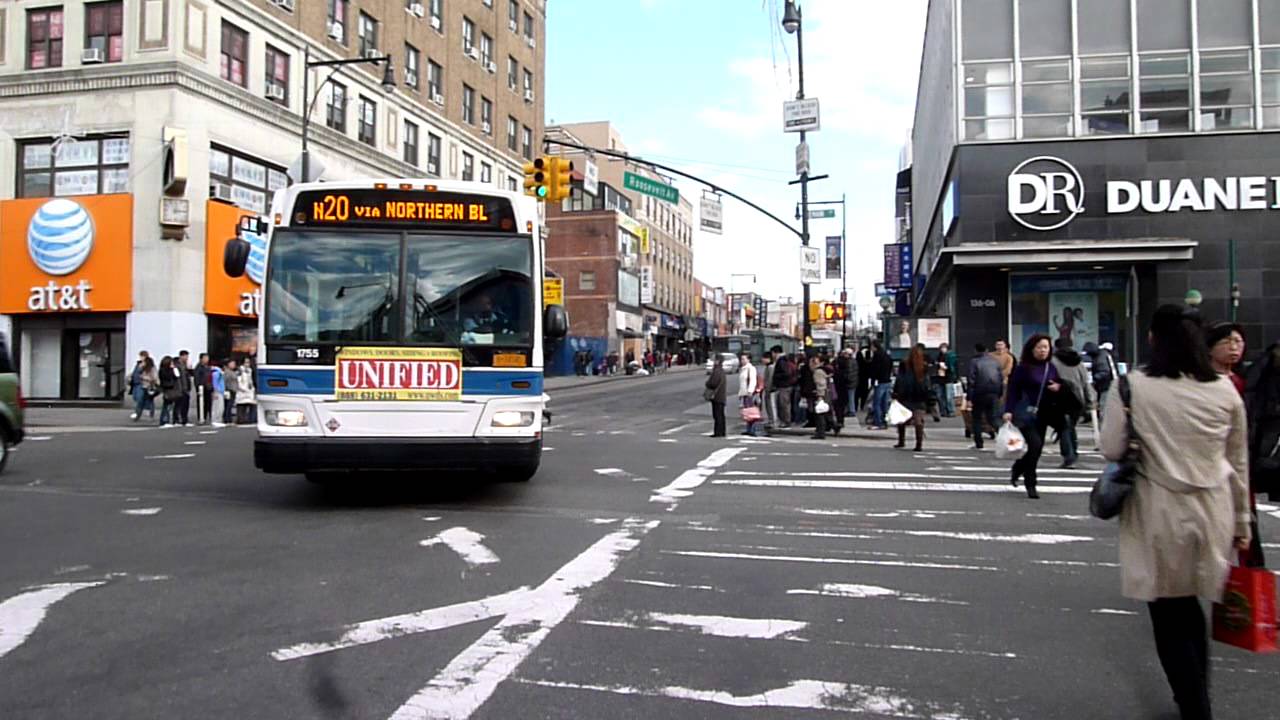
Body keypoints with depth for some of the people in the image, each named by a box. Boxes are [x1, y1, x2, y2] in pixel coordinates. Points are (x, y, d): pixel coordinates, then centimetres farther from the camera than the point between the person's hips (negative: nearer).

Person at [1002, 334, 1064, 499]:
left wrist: (1058, 387, -4)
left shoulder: (1051, 368, 9)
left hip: (1043, 414, 6)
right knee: (1035, 444, -18)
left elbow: (1059, 386, 20)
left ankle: (1017, 470, 37)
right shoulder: (1023, 368, -6)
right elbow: (1013, 389, -7)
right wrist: (1008, 411, -15)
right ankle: (1030, 484, -5)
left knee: (1036, 448, 9)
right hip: (1025, 413, -6)